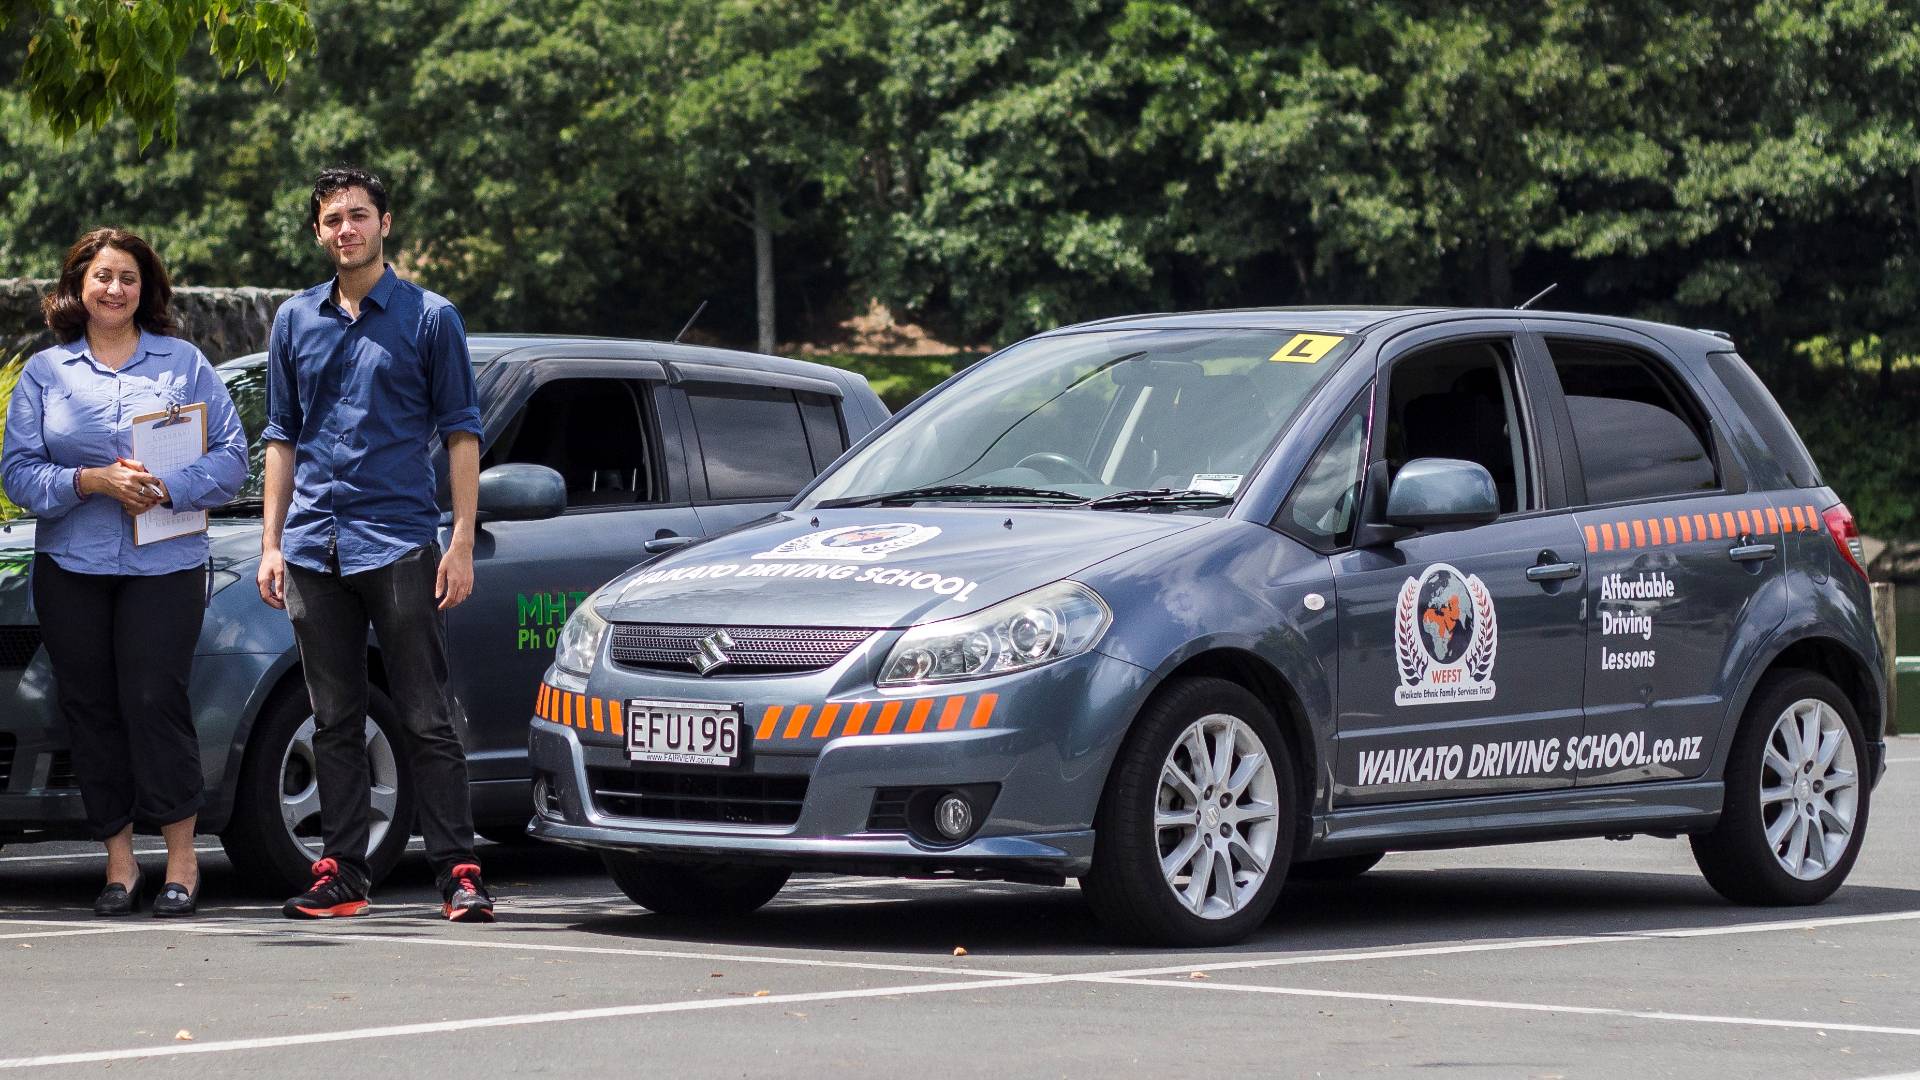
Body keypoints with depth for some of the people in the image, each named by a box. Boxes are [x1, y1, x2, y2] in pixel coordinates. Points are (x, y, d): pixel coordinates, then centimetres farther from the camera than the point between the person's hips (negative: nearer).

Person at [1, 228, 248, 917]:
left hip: (164, 567, -2)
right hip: (71, 568, 2)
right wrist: (91, 481, -13)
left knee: (155, 700, -11)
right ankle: (119, 865, 9)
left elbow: (231, 458, 3)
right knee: (90, 708, 2)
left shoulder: (184, 363, 8)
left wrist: (169, 487, -14)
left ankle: (181, 862, -4)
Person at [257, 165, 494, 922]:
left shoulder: (428, 317, 2)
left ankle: (457, 870, -5)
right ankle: (341, 872, 11)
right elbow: (282, 438, 17)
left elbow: (461, 434, 1)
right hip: (315, 547, 4)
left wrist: (462, 543, -7)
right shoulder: (296, 321, 13)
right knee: (335, 720, 7)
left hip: (399, 543, -4)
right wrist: (271, 543, 10)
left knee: (427, 718, -5)